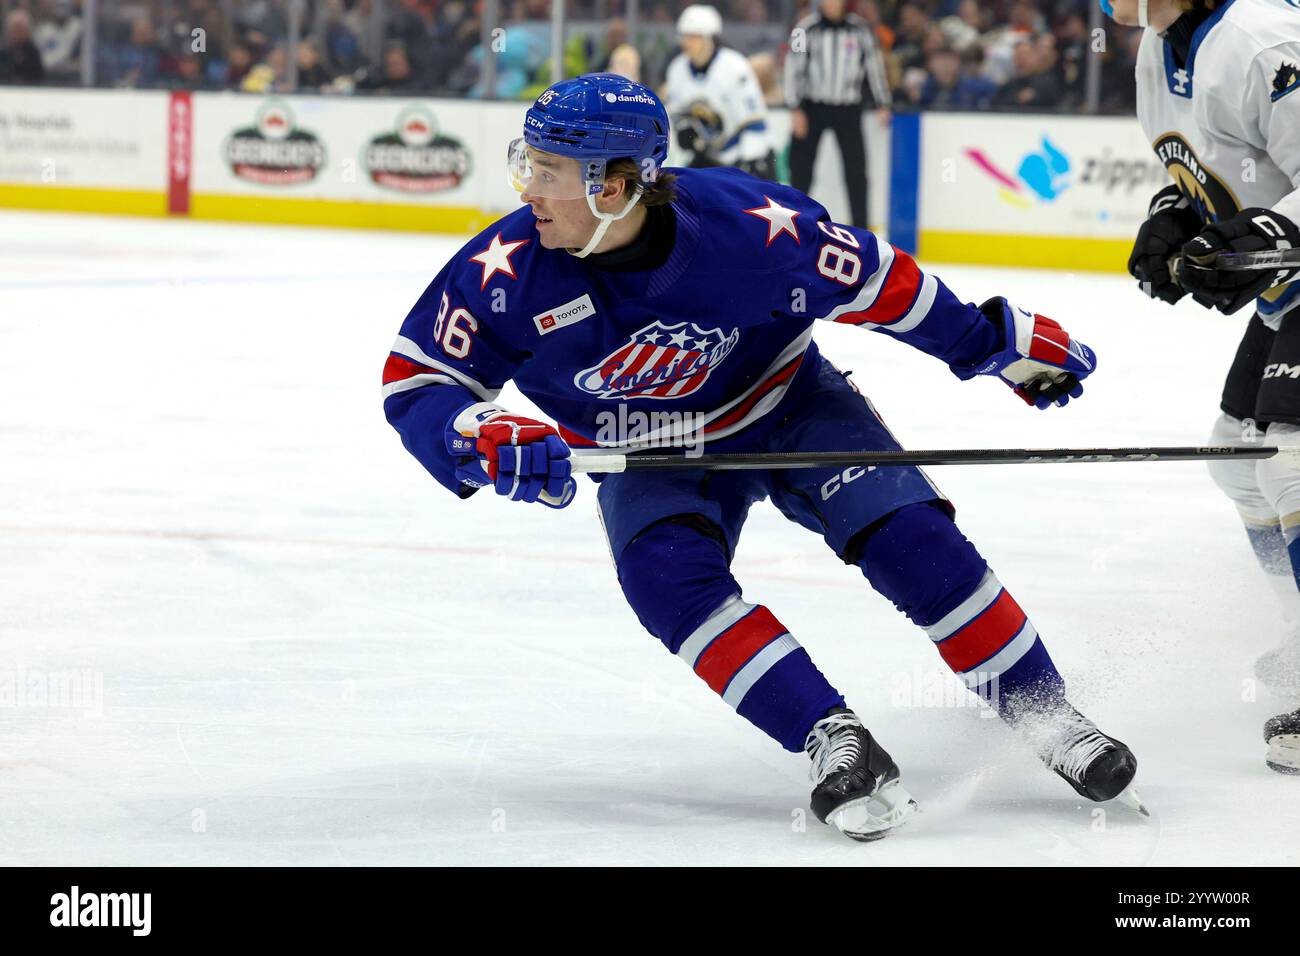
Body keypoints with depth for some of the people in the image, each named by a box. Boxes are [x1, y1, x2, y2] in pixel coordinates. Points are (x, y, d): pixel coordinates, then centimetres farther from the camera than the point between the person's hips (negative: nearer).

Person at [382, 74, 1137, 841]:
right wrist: (484, 440, -38)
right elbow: (415, 383, -17)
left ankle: (1043, 714, -4)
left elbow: (874, 284, -15)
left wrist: (1005, 343, -7)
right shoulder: (506, 273, -26)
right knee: (667, 573, -27)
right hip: (649, 456, 1)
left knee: (909, 536, -17)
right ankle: (835, 743, -26)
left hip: (786, 404, -1)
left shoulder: (749, 225, -30)